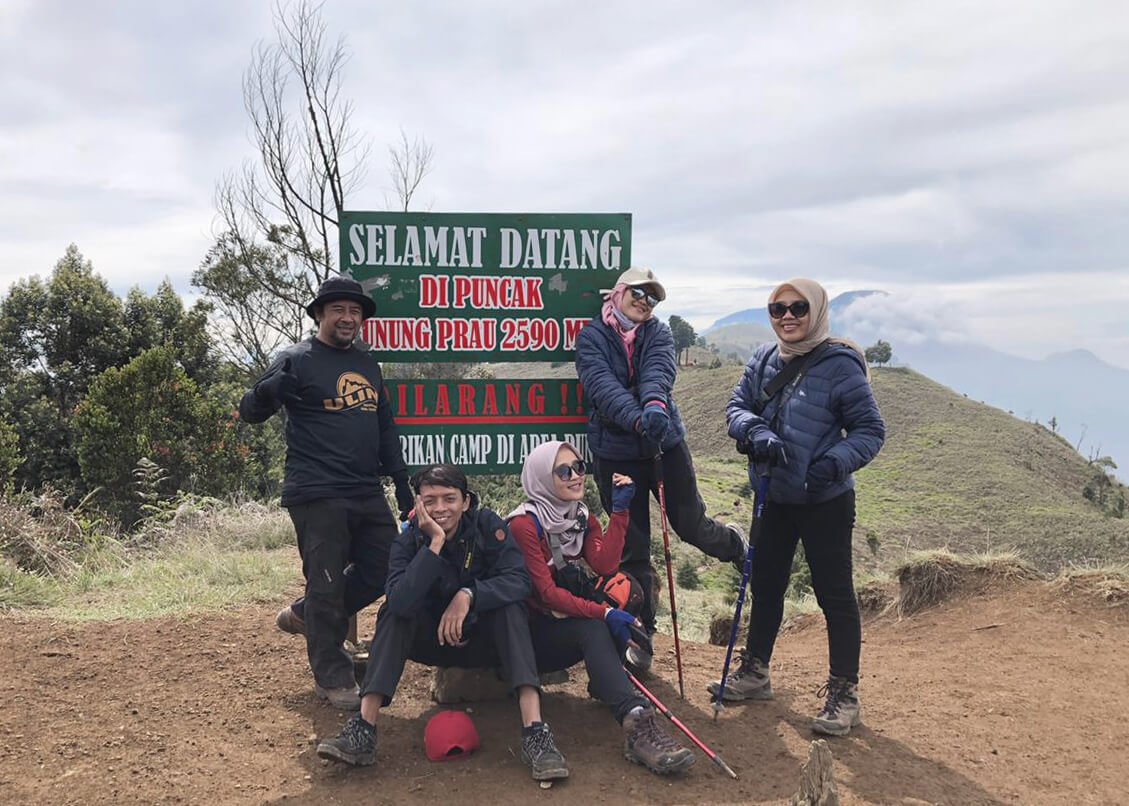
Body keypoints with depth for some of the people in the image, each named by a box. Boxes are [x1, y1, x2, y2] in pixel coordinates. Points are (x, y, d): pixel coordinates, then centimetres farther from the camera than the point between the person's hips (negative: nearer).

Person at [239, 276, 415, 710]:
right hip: (316, 495, -7)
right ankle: (332, 678, 10)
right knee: (327, 584, -4)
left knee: (384, 571, 10)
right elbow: (249, 412, -8)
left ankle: (304, 615, 28)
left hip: (367, 494, 7)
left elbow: (385, 427, 23)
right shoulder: (297, 360, -2)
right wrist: (268, 391, -32)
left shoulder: (368, 365, 18)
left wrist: (401, 480, 16)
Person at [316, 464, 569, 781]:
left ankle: (535, 731, -41)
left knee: (510, 603, -30)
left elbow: (518, 581, -24)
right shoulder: (409, 540, -13)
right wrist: (434, 542, -33)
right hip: (435, 641, 1)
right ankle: (364, 728, -32)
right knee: (394, 612, -24)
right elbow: (402, 602, -31)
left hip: (486, 640, -1)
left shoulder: (488, 525, -13)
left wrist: (469, 595, -37)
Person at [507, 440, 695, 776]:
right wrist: (605, 614, -33)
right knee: (593, 630, -35)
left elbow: (605, 566, -13)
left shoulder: (583, 518, 6)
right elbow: (546, 593, -23)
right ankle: (635, 720, -50)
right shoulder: (524, 524, -15)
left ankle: (605, 681, -7)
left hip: (571, 621, 7)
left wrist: (620, 510, -16)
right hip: (533, 632, -7)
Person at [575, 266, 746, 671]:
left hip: (666, 444, 1)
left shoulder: (658, 334, 1)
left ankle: (733, 544, 45)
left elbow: (659, 371, -21)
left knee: (690, 525, 10)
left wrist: (655, 403, -43)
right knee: (632, 550, 6)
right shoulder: (591, 337, -4)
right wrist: (637, 418, -39)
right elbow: (602, 386, -21)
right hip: (615, 452, -1)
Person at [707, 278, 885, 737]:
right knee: (765, 585, 17)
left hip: (825, 502, -6)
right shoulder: (763, 361, 3)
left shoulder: (840, 365, -14)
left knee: (834, 594, 1)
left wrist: (836, 462, -28)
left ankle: (843, 693, 14)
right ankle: (755, 672, 33)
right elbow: (737, 406, 2)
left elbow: (870, 431, -11)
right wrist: (754, 432, -20)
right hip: (773, 497, 6)